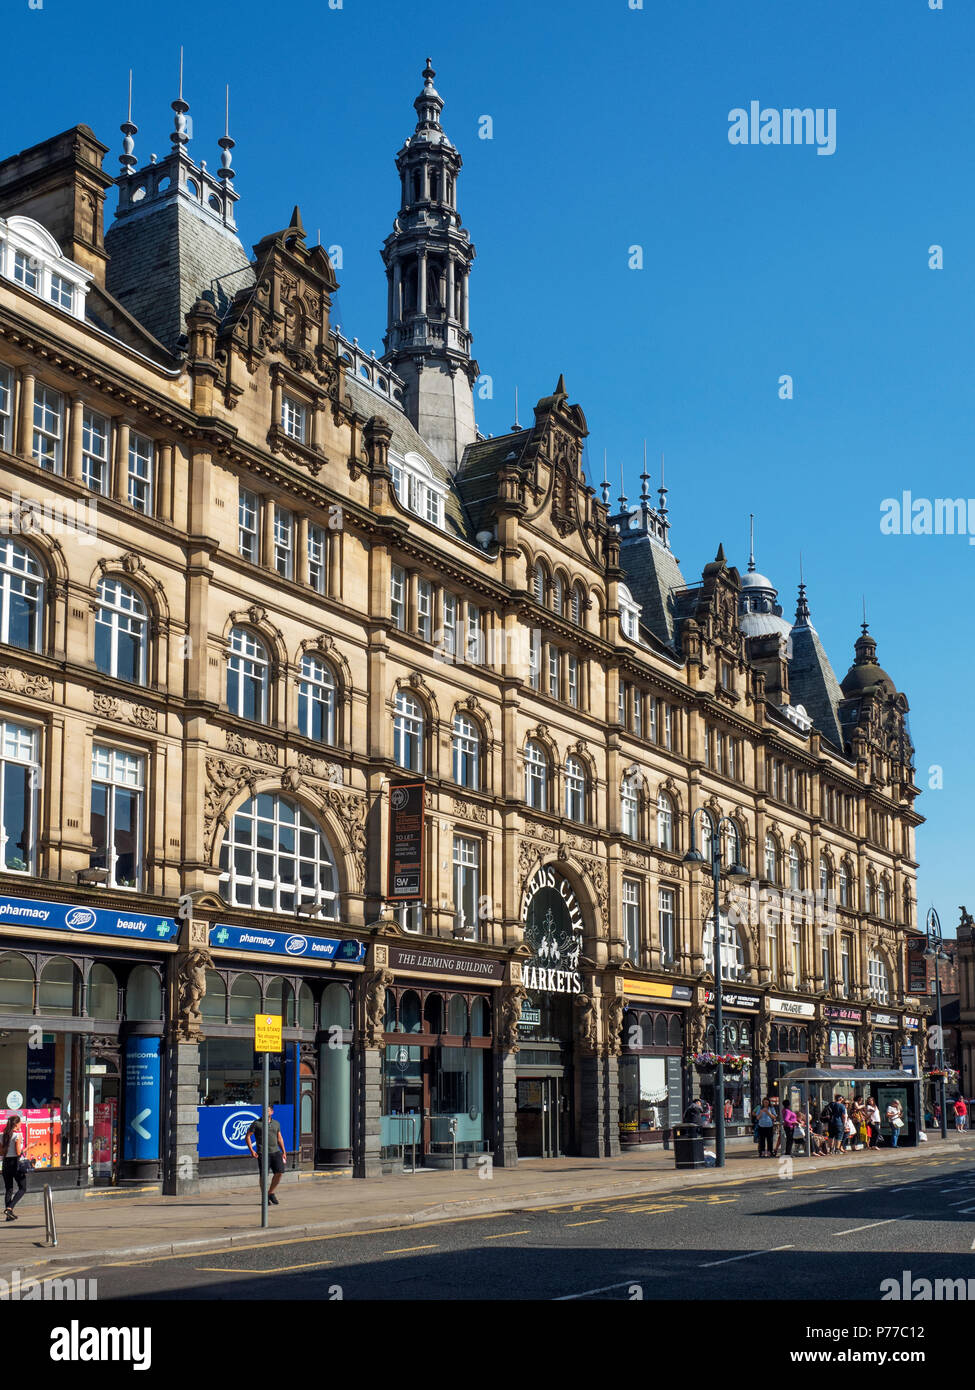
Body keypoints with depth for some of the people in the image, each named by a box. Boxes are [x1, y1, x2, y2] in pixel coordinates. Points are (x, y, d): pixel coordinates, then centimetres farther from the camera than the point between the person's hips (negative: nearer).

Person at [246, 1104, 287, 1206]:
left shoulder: (276, 1123, 14)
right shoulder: (257, 1123, 0)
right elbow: (248, 1136, 1)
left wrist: (284, 1152, 19)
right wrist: (252, 1150, -8)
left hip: (275, 1151, 4)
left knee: (279, 1172, -5)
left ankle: (271, 1193, 15)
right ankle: (264, 1197, 11)